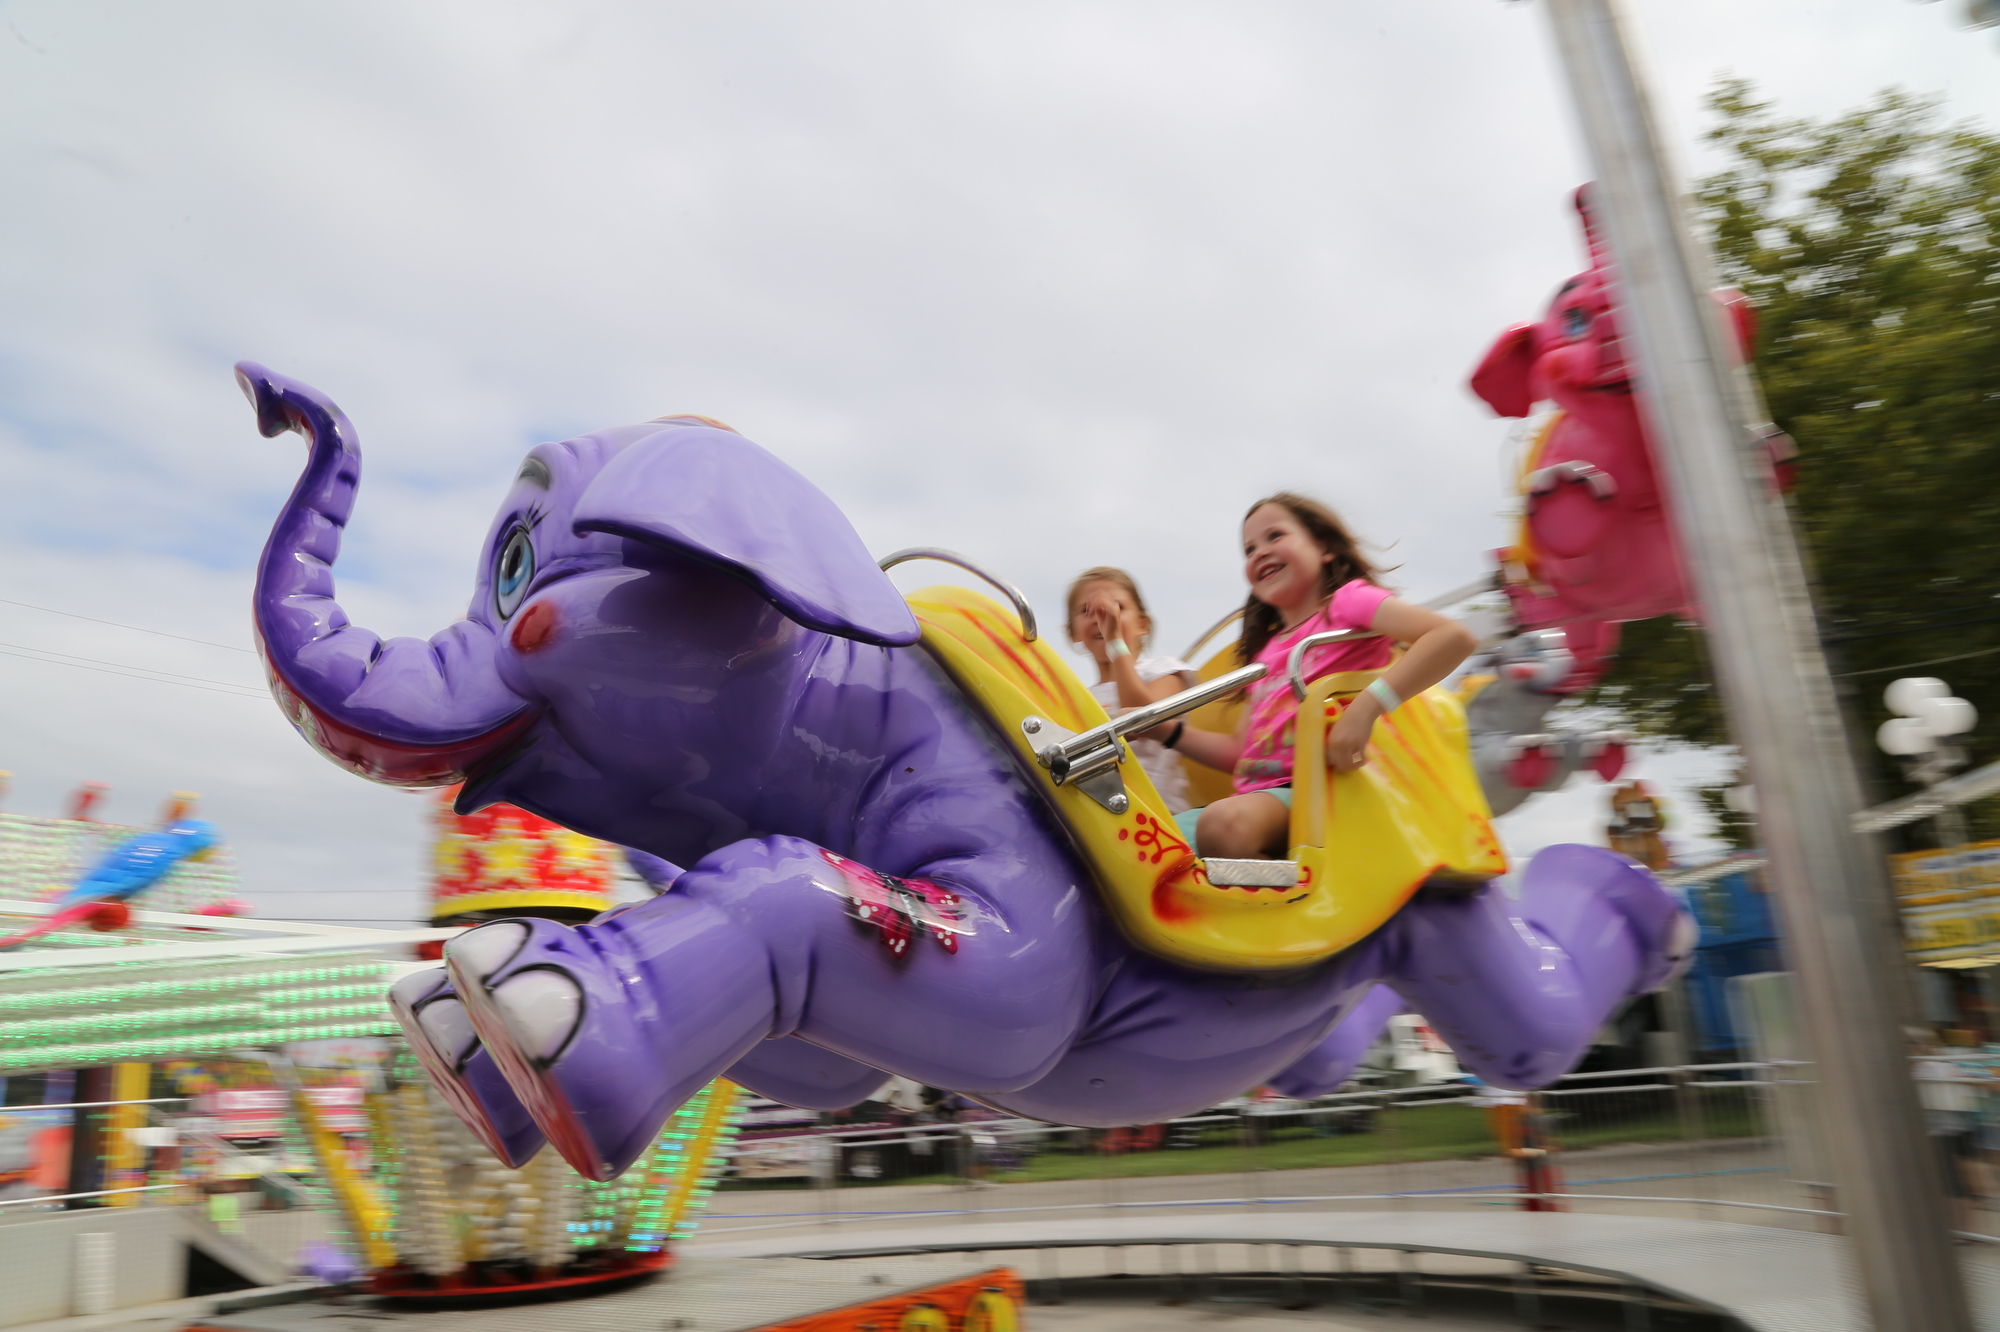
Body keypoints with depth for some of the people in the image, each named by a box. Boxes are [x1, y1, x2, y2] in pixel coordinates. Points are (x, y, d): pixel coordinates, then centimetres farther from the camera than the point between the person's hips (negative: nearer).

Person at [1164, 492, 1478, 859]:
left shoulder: (1346, 600, 1)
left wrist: (1366, 705, -25)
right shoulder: (1265, 648, 22)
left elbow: (1456, 636, -16)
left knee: (1224, 823, -37)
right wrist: (1167, 730, 11)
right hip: (1256, 794, 7)